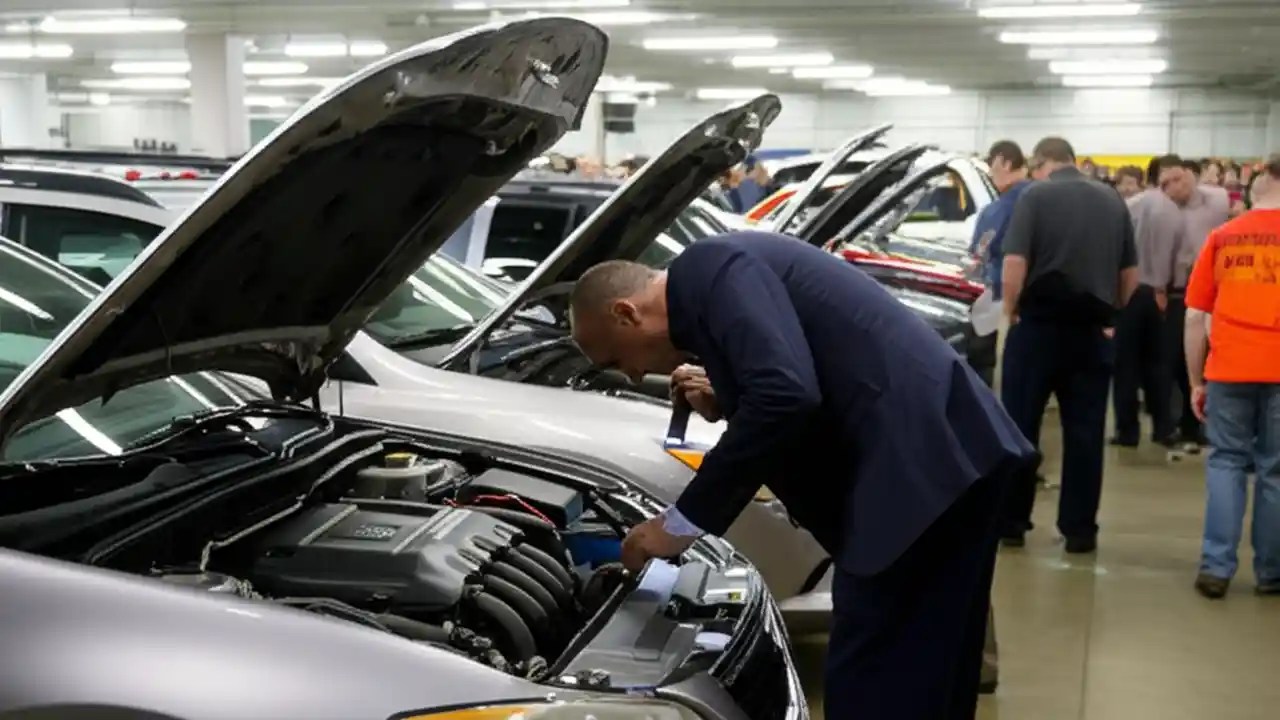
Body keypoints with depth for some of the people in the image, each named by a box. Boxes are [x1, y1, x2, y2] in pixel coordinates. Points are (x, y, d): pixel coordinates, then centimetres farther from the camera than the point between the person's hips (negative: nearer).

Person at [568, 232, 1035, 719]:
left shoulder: (707, 270, -7)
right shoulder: (722, 275, 24)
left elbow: (787, 395, -22)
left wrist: (684, 521, -13)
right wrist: (727, 405, 11)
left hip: (918, 463, -11)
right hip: (945, 456, 11)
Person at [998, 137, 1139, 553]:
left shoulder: (1036, 196, -5)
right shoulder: (1113, 201, 10)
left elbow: (1015, 262, -14)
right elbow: (1131, 273, 13)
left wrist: (1011, 309, 0)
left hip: (1040, 323, -4)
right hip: (1092, 329, 4)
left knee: (1019, 428, 5)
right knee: (1085, 432, 8)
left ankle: (1011, 522, 10)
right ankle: (1079, 529, 11)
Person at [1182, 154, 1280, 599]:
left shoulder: (1222, 237, 9)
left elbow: (1195, 317, 8)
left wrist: (1196, 380, 13)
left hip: (1228, 369, 1)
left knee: (1226, 463, 12)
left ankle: (1216, 567, 5)